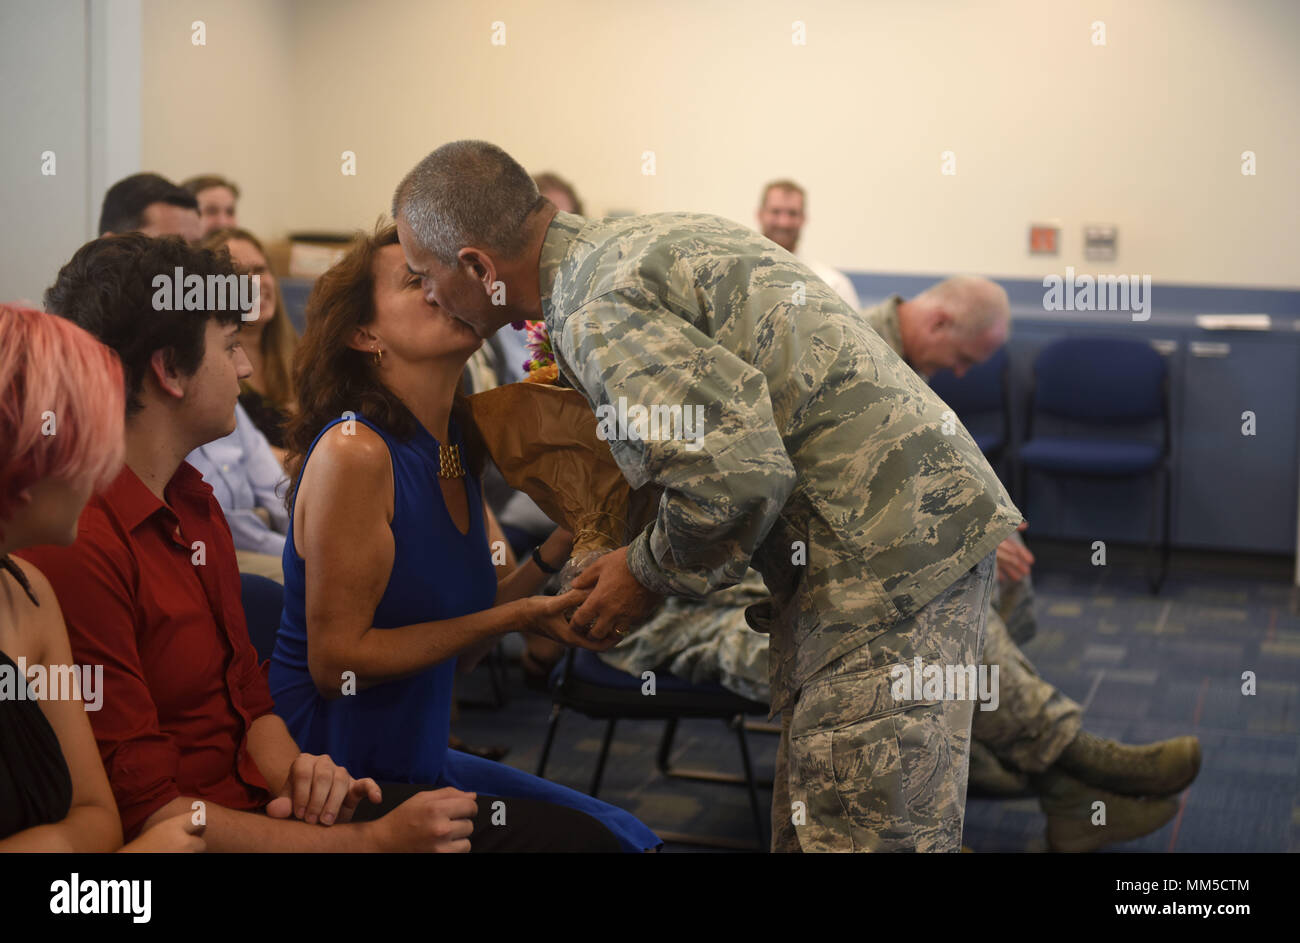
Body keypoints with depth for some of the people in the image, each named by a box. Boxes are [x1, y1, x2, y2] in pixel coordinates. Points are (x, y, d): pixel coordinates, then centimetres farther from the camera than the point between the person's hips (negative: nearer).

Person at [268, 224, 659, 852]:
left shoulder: (456, 446, 5)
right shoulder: (354, 450, -20)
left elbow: (454, 649, 6)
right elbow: (337, 662, -20)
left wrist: (557, 551, -2)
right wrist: (513, 617, -20)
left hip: (416, 763, 8)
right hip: (336, 774, -8)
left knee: (624, 836, 5)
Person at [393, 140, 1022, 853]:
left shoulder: (597, 311, -16)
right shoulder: (635, 241, 16)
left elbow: (741, 472, -26)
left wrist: (648, 574, -6)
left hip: (887, 547, -11)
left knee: (859, 833, -8)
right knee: (815, 823, 15)